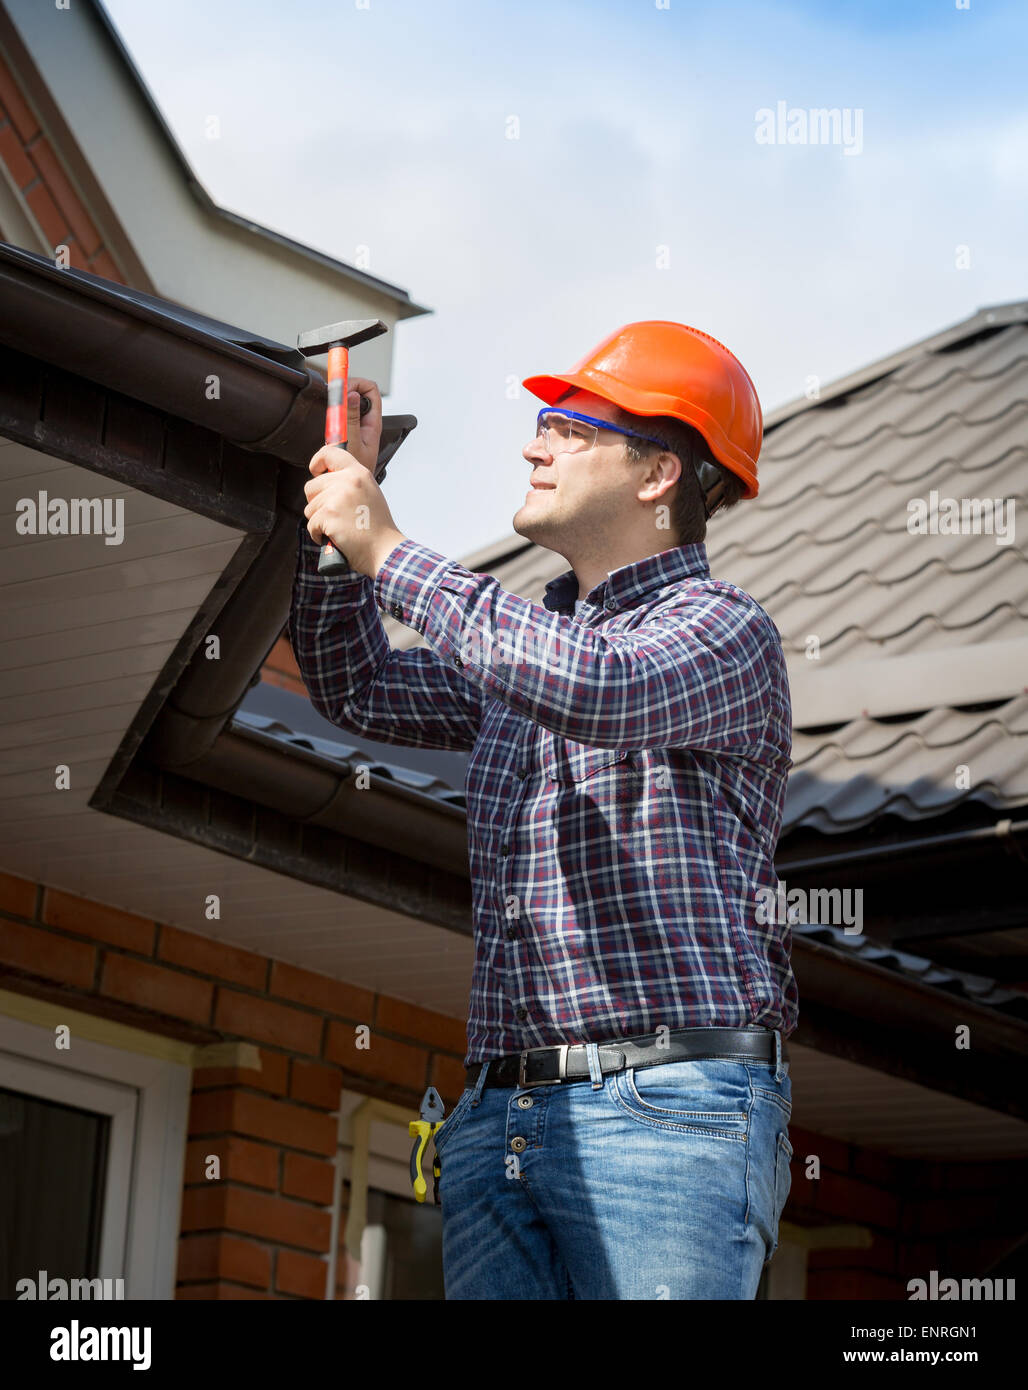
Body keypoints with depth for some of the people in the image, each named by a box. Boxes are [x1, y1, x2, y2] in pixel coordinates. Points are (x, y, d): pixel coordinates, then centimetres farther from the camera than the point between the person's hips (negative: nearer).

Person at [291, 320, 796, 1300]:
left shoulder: (725, 630, -1)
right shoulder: (528, 641, 24)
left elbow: (597, 687, -21)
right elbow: (361, 689, 34)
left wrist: (386, 550, -14)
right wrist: (340, 515, 20)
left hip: (665, 1108, -7)